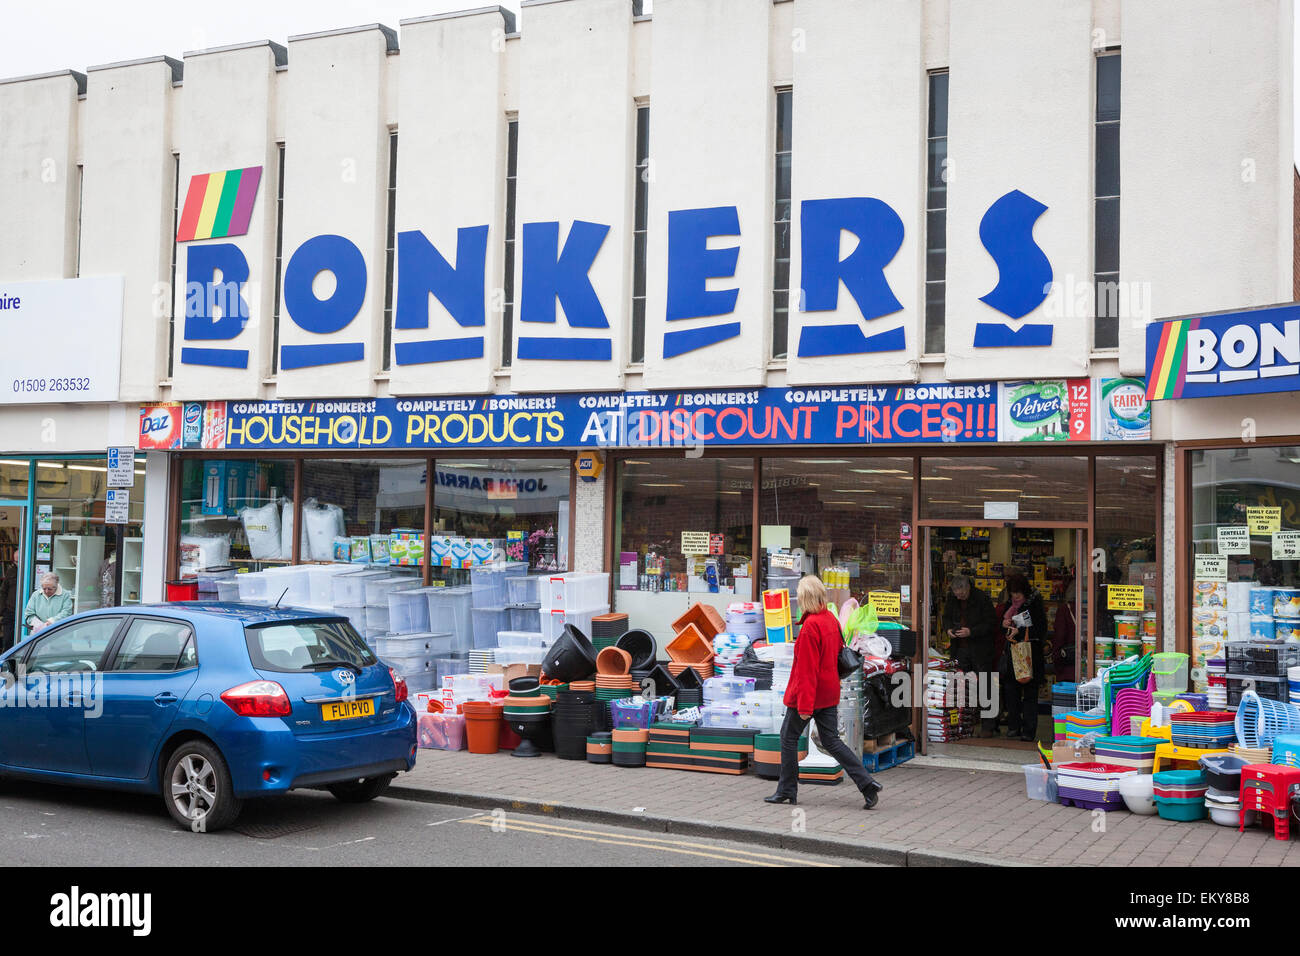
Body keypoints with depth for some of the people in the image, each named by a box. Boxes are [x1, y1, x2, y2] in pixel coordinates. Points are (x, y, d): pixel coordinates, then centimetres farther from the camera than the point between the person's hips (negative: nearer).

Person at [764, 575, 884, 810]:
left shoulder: (810, 626, -21)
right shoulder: (831, 619, 5)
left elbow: (807, 669, -22)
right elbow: (838, 652, 15)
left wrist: (804, 704, -20)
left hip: (809, 692, -8)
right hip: (829, 693, 8)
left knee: (789, 737, 9)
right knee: (831, 741, 11)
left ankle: (787, 791, 17)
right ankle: (868, 784, 2)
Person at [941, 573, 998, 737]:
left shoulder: (982, 598, -12)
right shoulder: (952, 599, 4)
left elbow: (990, 623, -11)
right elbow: (947, 617, 18)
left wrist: (971, 631, -21)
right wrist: (948, 629, -3)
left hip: (980, 649, -5)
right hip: (960, 648, 5)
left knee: (985, 687, 0)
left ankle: (988, 726, 5)